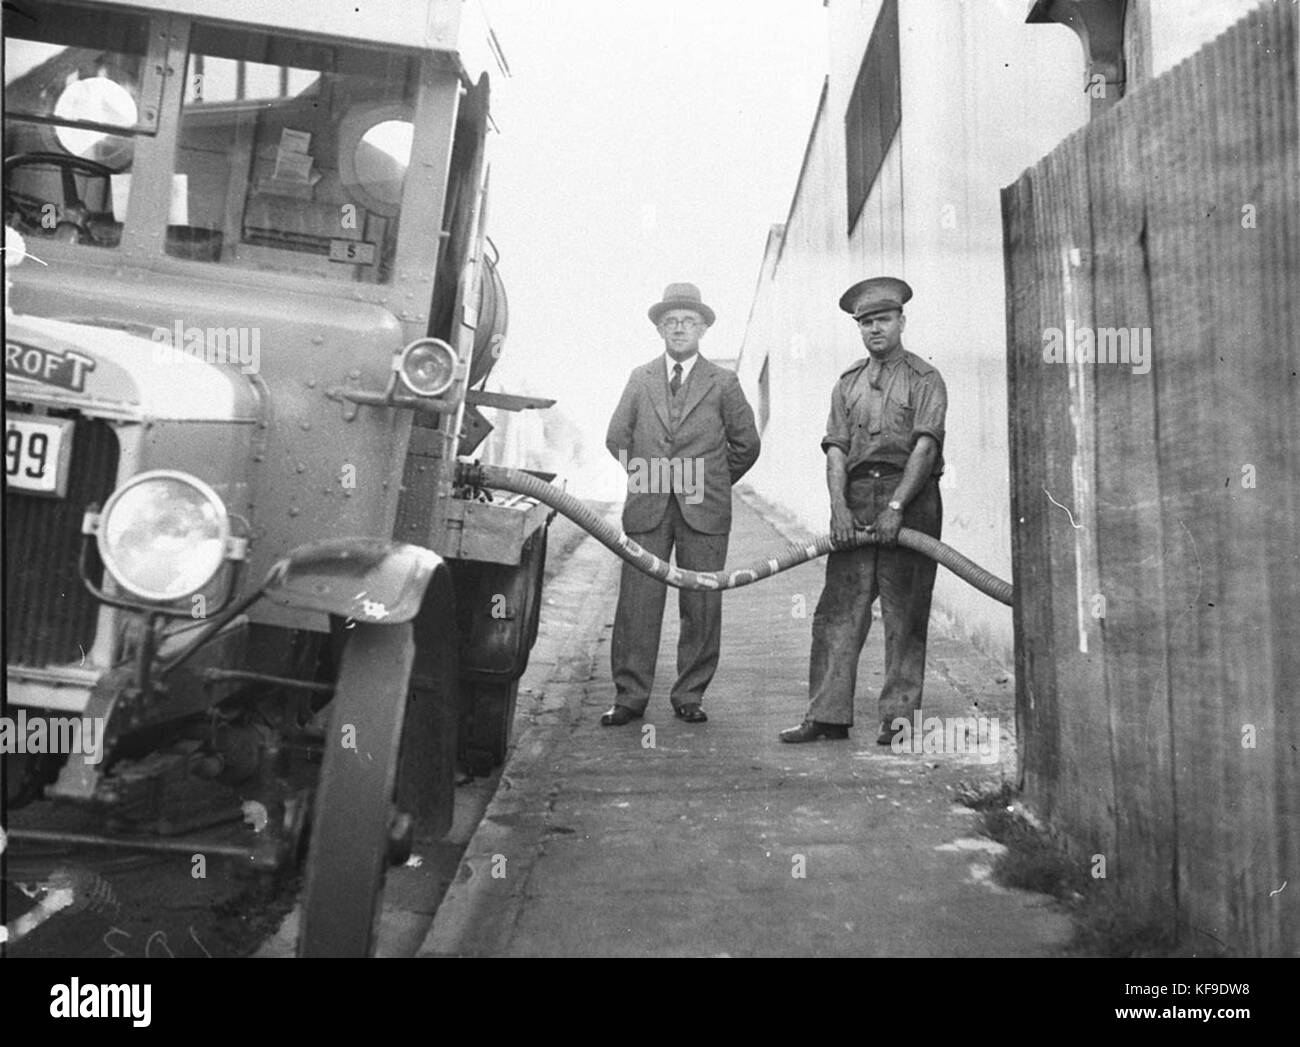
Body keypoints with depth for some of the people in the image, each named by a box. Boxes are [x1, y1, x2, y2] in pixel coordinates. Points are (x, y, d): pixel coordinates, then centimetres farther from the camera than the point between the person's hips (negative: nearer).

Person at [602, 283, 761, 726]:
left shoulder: (723, 383, 6)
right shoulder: (640, 380, 11)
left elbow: (746, 444, 12)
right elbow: (616, 438, 17)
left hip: (704, 511, -1)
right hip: (646, 508, 1)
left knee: (701, 606, 2)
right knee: (637, 603, -1)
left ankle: (690, 696, 14)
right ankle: (630, 697, 7)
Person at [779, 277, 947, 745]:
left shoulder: (924, 378, 3)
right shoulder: (848, 383, 16)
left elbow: (925, 447, -9)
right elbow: (836, 448, 7)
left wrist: (896, 506, -19)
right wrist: (838, 507, -8)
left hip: (910, 499, -3)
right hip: (855, 499, 4)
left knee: (904, 614, 0)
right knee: (838, 609, -1)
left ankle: (899, 717, 8)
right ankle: (827, 715, 4)